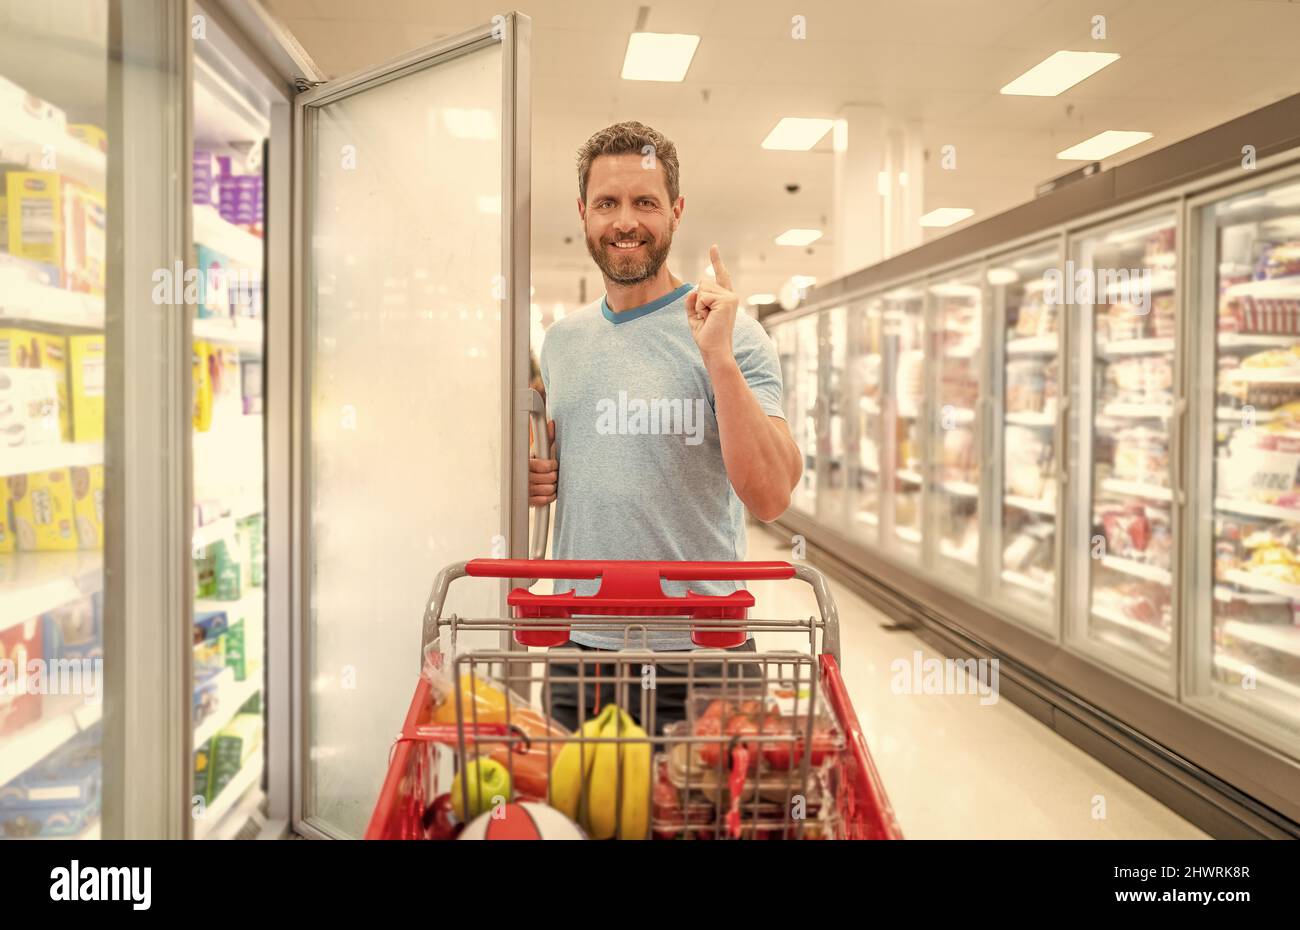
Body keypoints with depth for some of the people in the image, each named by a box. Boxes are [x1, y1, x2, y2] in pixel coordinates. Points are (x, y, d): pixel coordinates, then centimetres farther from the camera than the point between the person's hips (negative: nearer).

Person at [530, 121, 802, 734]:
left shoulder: (731, 335, -9)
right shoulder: (560, 341, 8)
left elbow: (770, 497, -19)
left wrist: (718, 356, -26)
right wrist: (537, 477, 0)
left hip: (696, 654, -5)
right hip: (578, 645, 5)